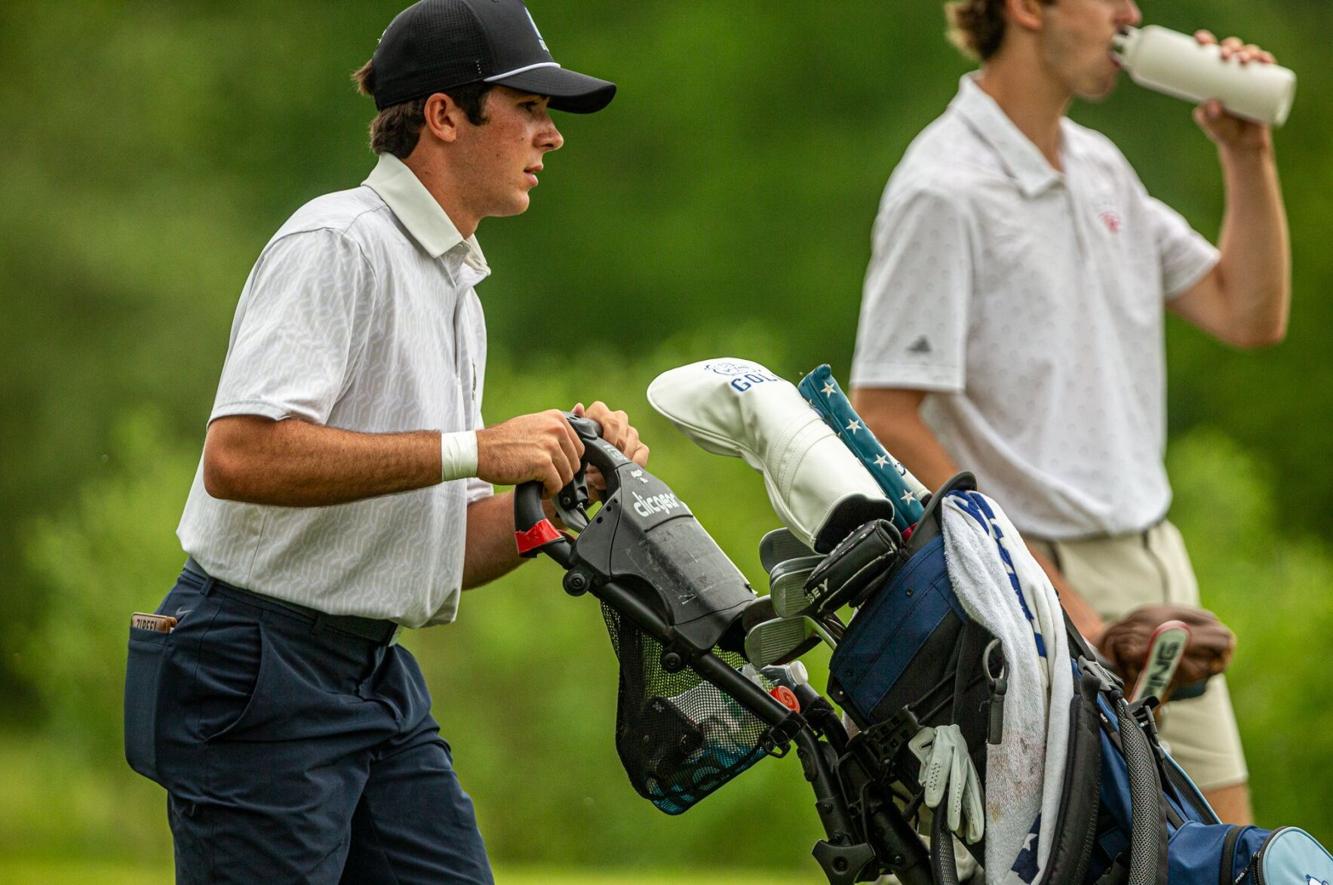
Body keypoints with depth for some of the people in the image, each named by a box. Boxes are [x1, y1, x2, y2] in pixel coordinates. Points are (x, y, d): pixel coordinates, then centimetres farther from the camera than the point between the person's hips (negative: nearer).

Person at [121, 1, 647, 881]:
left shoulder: (455, 290, 19)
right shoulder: (337, 243, -11)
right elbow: (239, 456, -26)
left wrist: (566, 471, 1)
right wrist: (471, 450, -24)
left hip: (378, 676, 9)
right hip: (258, 677, -9)